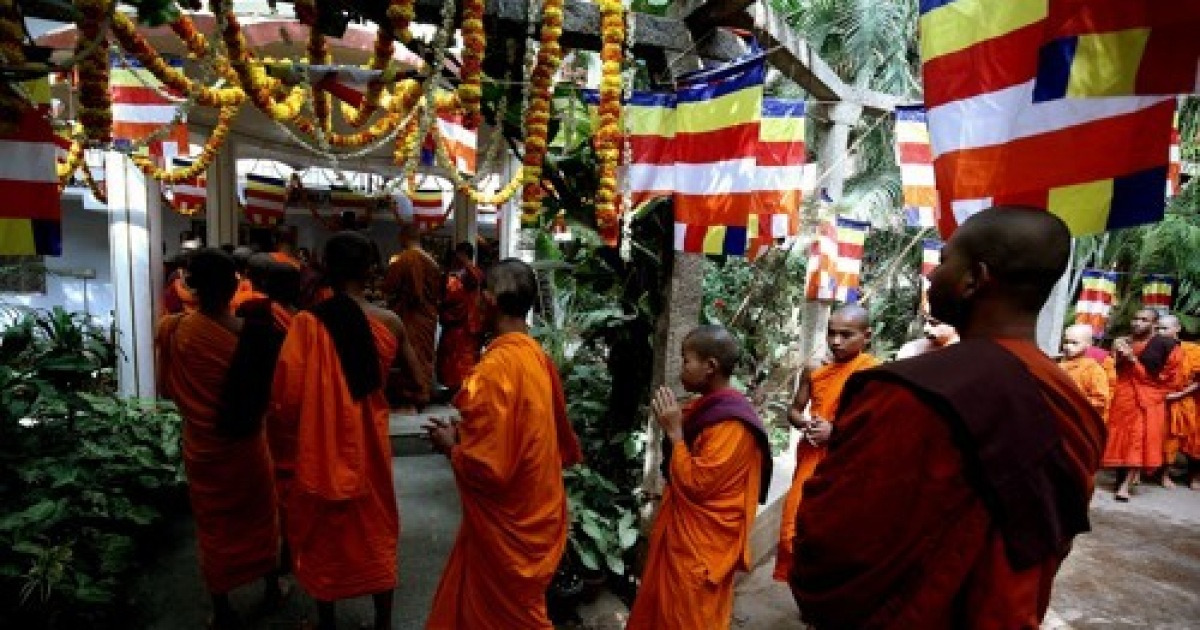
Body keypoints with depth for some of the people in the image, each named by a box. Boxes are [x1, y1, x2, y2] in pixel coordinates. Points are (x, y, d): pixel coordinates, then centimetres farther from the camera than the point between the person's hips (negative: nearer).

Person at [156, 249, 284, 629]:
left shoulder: (172, 331, -15)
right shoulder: (252, 334, -20)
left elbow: (166, 388, -1)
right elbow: (266, 390, -8)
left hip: (201, 446, 1)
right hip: (246, 444, -1)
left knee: (213, 524, 17)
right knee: (260, 515, 20)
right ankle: (272, 585, 40)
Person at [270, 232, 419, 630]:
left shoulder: (307, 322, -17)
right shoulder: (388, 322, -12)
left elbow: (286, 396, -17)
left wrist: (297, 429, 2)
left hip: (320, 446, -1)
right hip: (370, 445, 1)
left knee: (322, 534, 20)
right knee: (376, 531, 19)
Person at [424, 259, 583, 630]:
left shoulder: (495, 367, -27)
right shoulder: (536, 356, -2)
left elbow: (488, 467, -28)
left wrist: (451, 446, -10)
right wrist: (465, 433, 10)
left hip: (507, 525, -7)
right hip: (530, 512, 8)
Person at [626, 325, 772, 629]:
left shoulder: (731, 424, -26)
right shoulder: (709, 407, 5)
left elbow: (696, 484, -25)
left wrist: (674, 432, -22)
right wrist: (676, 424, 2)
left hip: (702, 544, -9)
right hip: (683, 531, 9)